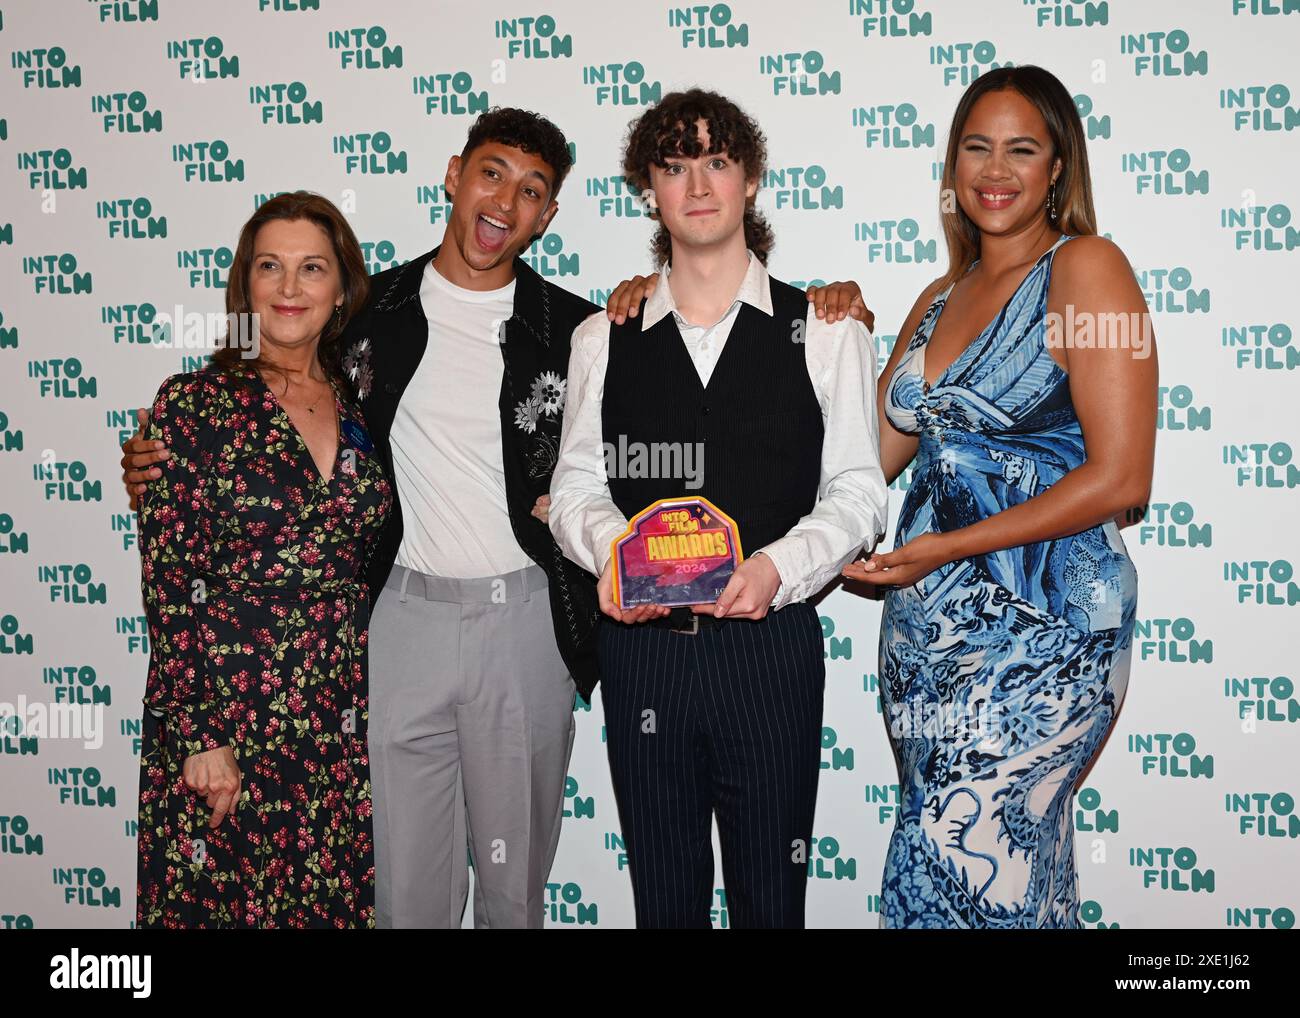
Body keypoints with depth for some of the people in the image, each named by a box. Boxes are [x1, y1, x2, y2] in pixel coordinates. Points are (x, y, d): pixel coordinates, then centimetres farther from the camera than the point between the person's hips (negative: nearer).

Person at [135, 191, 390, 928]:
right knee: (216, 903, 5)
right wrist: (197, 738, -11)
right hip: (224, 720, -4)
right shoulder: (196, 402, -4)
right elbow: (167, 580, -8)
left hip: (343, 727, 4)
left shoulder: (357, 408, 8)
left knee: (335, 902, 10)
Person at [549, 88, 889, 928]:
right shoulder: (603, 340, 9)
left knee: (770, 894, 10)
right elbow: (576, 484, 7)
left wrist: (779, 565, -20)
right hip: (642, 646, 2)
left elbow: (858, 491, -2)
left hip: (771, 644, -2)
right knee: (663, 892, 14)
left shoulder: (824, 332, 2)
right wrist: (613, 544, -15)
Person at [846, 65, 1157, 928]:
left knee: (952, 873, -8)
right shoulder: (941, 299, 15)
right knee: (1015, 872, 13)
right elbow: (873, 455, 14)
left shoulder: (1085, 267, -6)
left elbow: (1118, 478, -14)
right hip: (928, 624, 7)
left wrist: (944, 548, -13)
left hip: (1041, 630, -6)